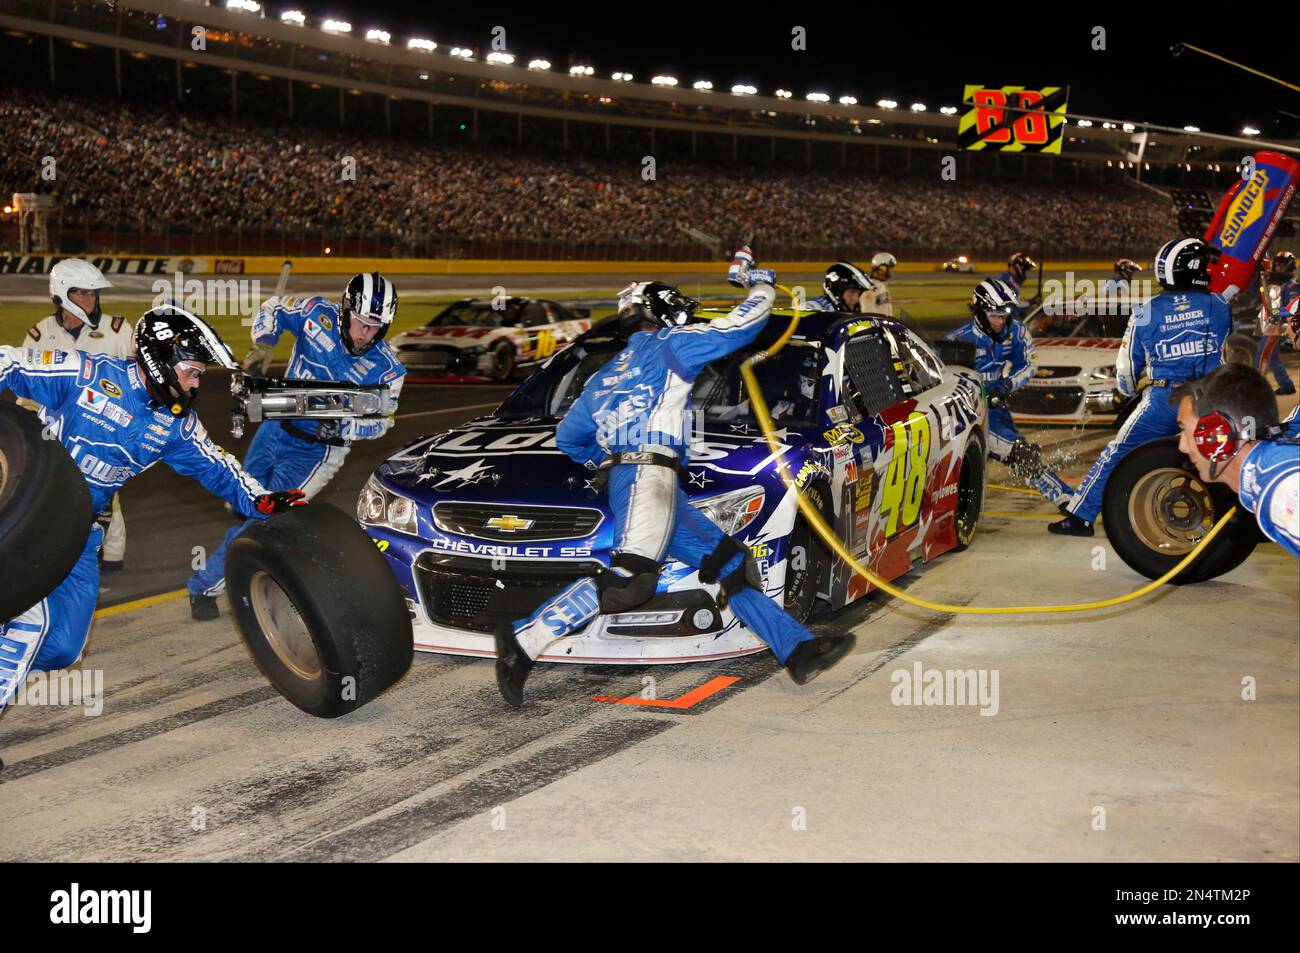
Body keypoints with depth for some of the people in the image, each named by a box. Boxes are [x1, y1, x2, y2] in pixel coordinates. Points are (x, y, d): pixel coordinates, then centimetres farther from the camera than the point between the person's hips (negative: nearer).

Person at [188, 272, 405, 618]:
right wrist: (262, 345, -14)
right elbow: (273, 310, 4)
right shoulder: (319, 314, -13)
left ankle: (207, 584, 4)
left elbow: (380, 421, -8)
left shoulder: (387, 369, -17)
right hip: (276, 427, 4)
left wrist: (341, 426, -26)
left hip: (315, 450, -4)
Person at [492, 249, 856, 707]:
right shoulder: (671, 344, 6)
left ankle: (799, 651, 5)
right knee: (629, 580, -26)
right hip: (649, 475, -10)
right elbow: (746, 323, 8)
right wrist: (760, 283, 26)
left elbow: (567, 436, 30)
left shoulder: (606, 374, 28)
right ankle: (523, 642, -30)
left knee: (733, 562, 8)